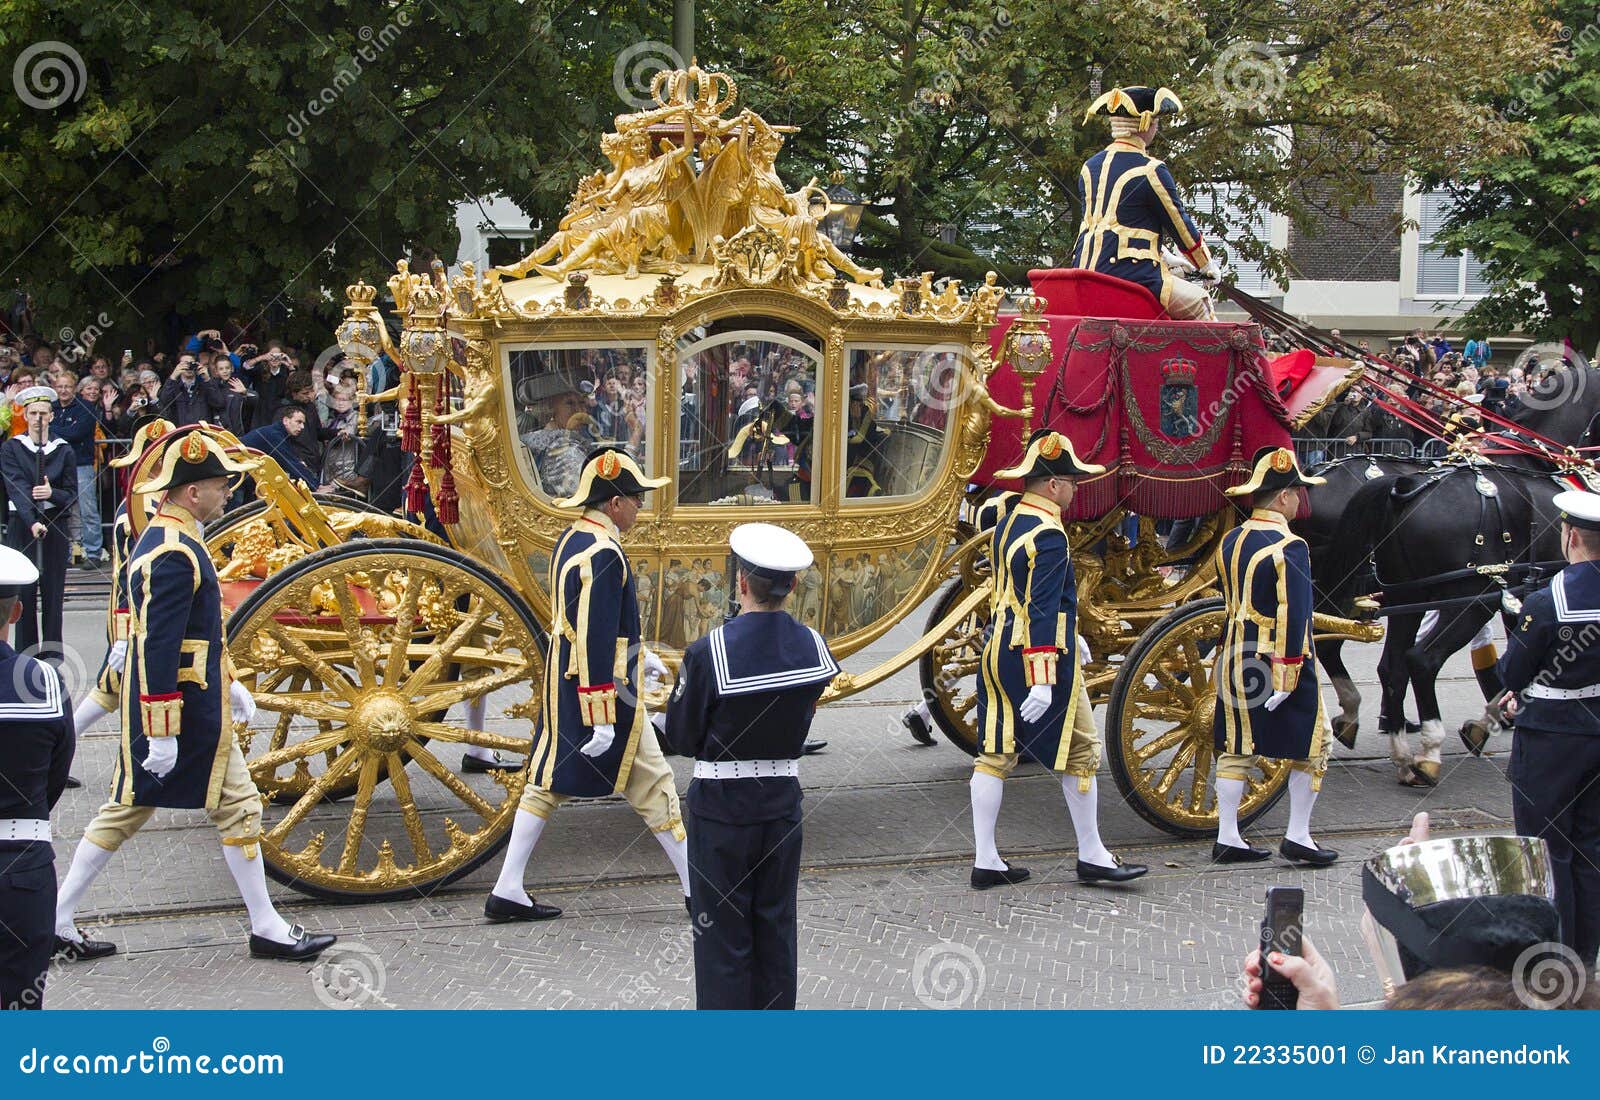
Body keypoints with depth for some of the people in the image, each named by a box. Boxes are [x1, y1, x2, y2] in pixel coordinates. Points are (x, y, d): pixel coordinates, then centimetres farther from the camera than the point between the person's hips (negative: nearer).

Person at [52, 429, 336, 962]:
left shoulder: (159, 539, 12)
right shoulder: (176, 557, -21)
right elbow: (158, 649, -25)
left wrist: (226, 681, 27)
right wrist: (163, 733, -24)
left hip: (147, 706, 10)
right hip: (190, 713, -10)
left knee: (126, 809, 13)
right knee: (238, 807, 2)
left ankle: (57, 923, 16)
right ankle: (267, 929, 12)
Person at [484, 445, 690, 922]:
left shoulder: (571, 541, 8)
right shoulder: (603, 555, -22)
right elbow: (594, 644, -25)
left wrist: (636, 653, 33)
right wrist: (602, 719, -24)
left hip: (561, 687, 9)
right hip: (600, 691, -9)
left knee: (547, 782, 11)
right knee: (654, 787, 1)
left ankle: (508, 891, 12)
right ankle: (699, 890, 11)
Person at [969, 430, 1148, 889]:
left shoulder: (1006, 524, 11)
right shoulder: (1048, 537, -17)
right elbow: (1043, 610, -22)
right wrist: (1043, 680, -24)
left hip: (999, 656, 9)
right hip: (1042, 660, -9)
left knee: (995, 753, 8)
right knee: (1079, 752, 5)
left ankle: (986, 861, 9)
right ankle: (1091, 856, 14)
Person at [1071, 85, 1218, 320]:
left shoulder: (1089, 167, 13)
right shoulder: (1151, 172, -10)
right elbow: (1180, 227, -1)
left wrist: (1166, 260, 31)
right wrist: (1207, 266, 17)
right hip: (1130, 275, -8)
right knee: (1199, 302, 10)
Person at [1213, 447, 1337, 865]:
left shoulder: (1230, 541, 7)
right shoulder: (1289, 548, -16)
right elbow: (1293, 617, -20)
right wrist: (1286, 677, -20)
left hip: (1235, 658, 7)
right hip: (1279, 660, -7)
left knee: (1237, 749, 11)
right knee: (1312, 746, 7)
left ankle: (1227, 839, 12)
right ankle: (1298, 837, 8)